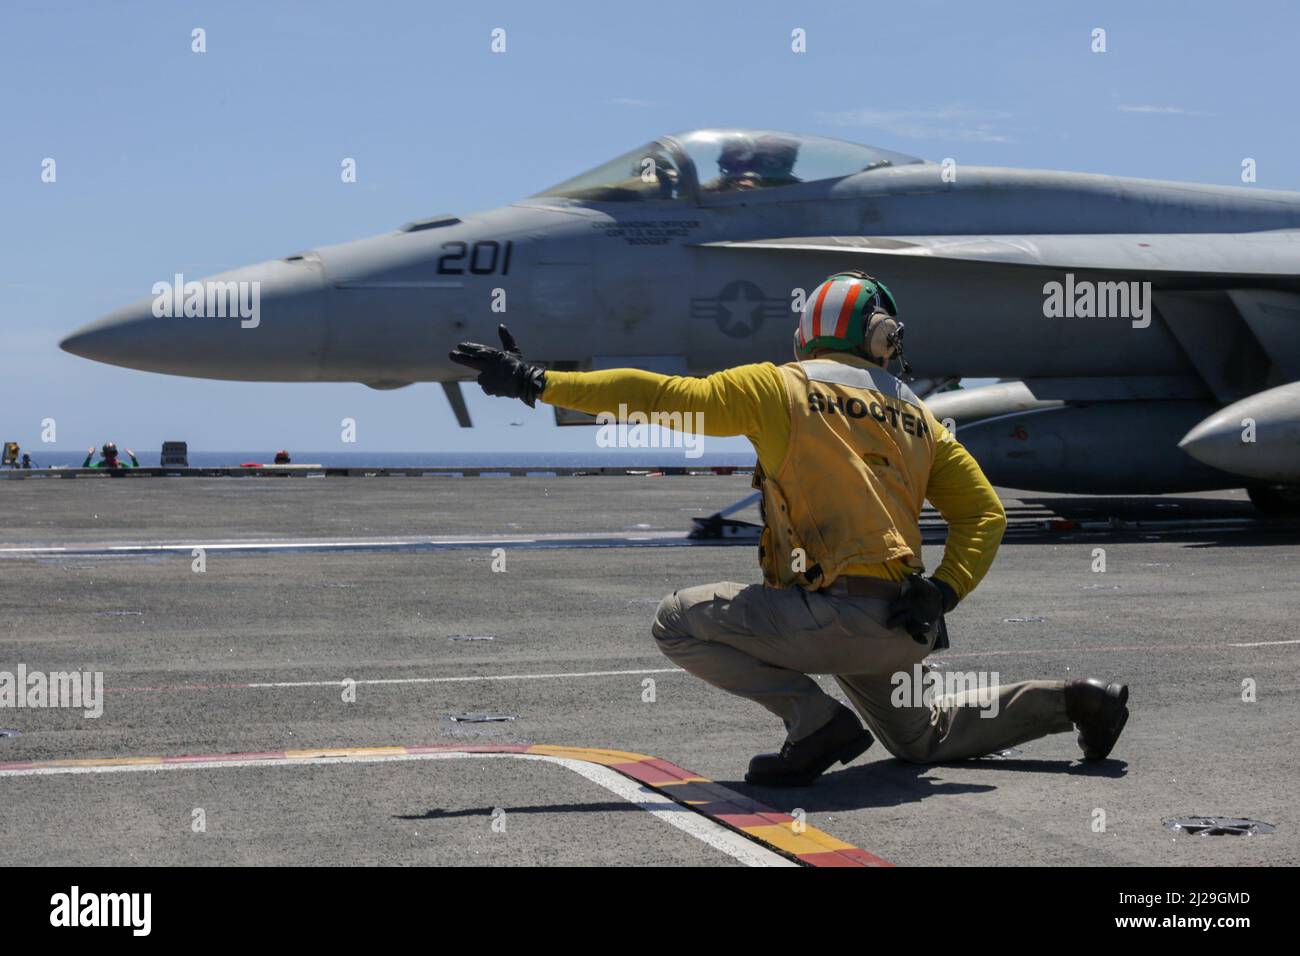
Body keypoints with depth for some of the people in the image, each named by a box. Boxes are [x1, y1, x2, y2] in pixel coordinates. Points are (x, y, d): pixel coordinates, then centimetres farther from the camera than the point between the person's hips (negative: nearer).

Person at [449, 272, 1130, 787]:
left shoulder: (780, 387, 0)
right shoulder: (918, 417, 17)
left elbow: (666, 397, -6)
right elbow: (984, 513, 11)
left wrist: (540, 384, -4)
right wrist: (944, 593, 1)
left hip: (832, 609, -7)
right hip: (899, 627, 7)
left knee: (680, 622, 1)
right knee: (922, 737, 32)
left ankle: (815, 719, -8)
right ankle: (1069, 702, 18)